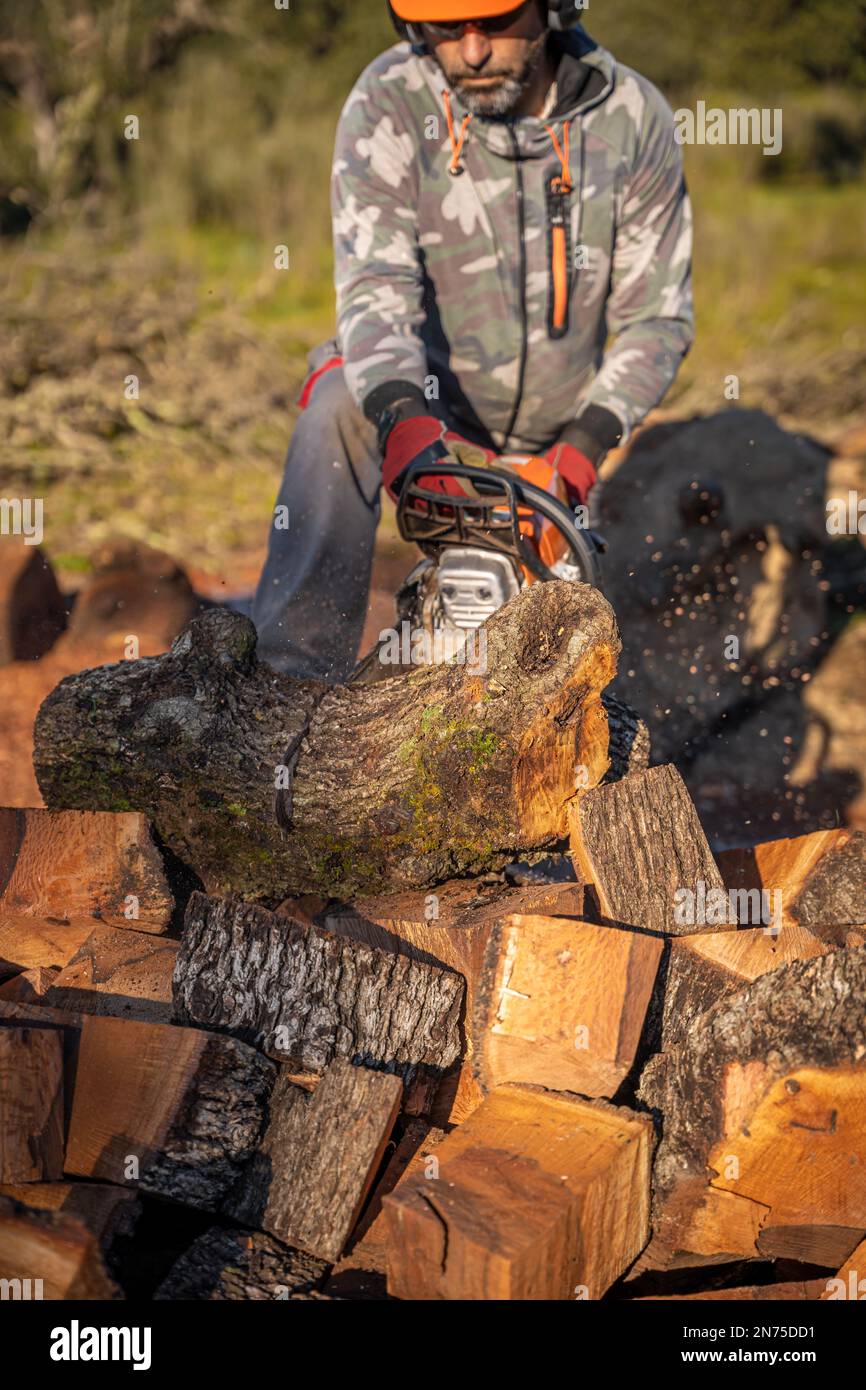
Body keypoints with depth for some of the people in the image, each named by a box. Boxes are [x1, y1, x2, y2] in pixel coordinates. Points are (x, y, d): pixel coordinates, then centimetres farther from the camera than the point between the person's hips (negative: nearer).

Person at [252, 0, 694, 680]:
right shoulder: (388, 103, -22)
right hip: (419, 393, -2)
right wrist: (401, 417, -52)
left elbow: (657, 316, -9)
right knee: (339, 407, -34)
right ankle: (295, 673, -35)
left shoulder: (632, 118, -15)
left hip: (552, 433, 3)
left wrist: (588, 441, -23)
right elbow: (375, 286, -33)